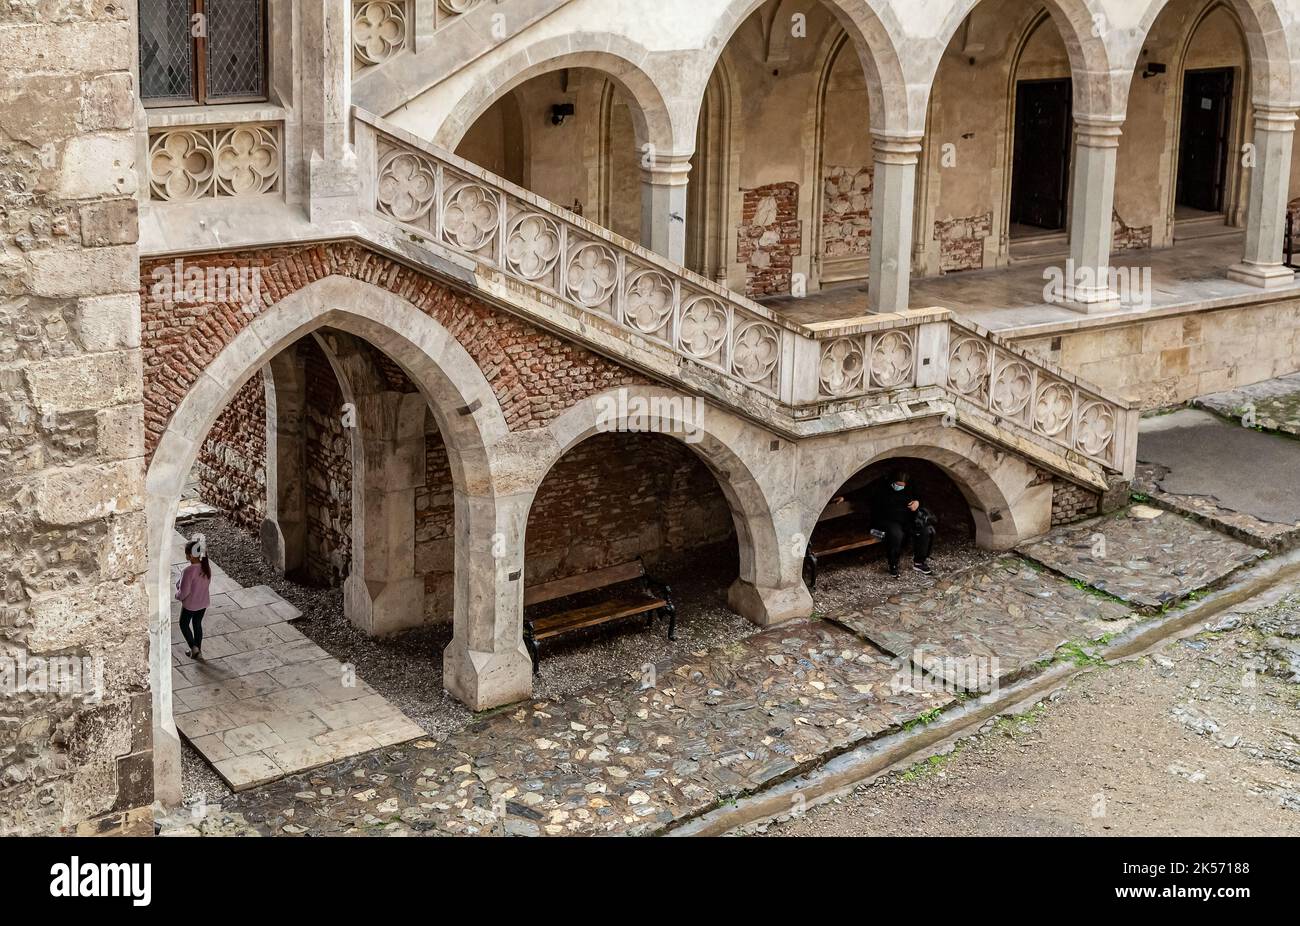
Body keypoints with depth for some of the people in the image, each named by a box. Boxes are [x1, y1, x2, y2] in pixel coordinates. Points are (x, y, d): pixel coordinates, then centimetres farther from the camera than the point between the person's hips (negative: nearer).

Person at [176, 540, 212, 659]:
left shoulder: (189, 571, -32)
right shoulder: (206, 566, -11)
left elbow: (184, 592, -26)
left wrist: (178, 596, -5)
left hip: (190, 605, -6)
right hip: (203, 603, 6)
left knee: (184, 624, 21)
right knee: (197, 624, 23)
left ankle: (194, 648, 17)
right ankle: (198, 651, 34)